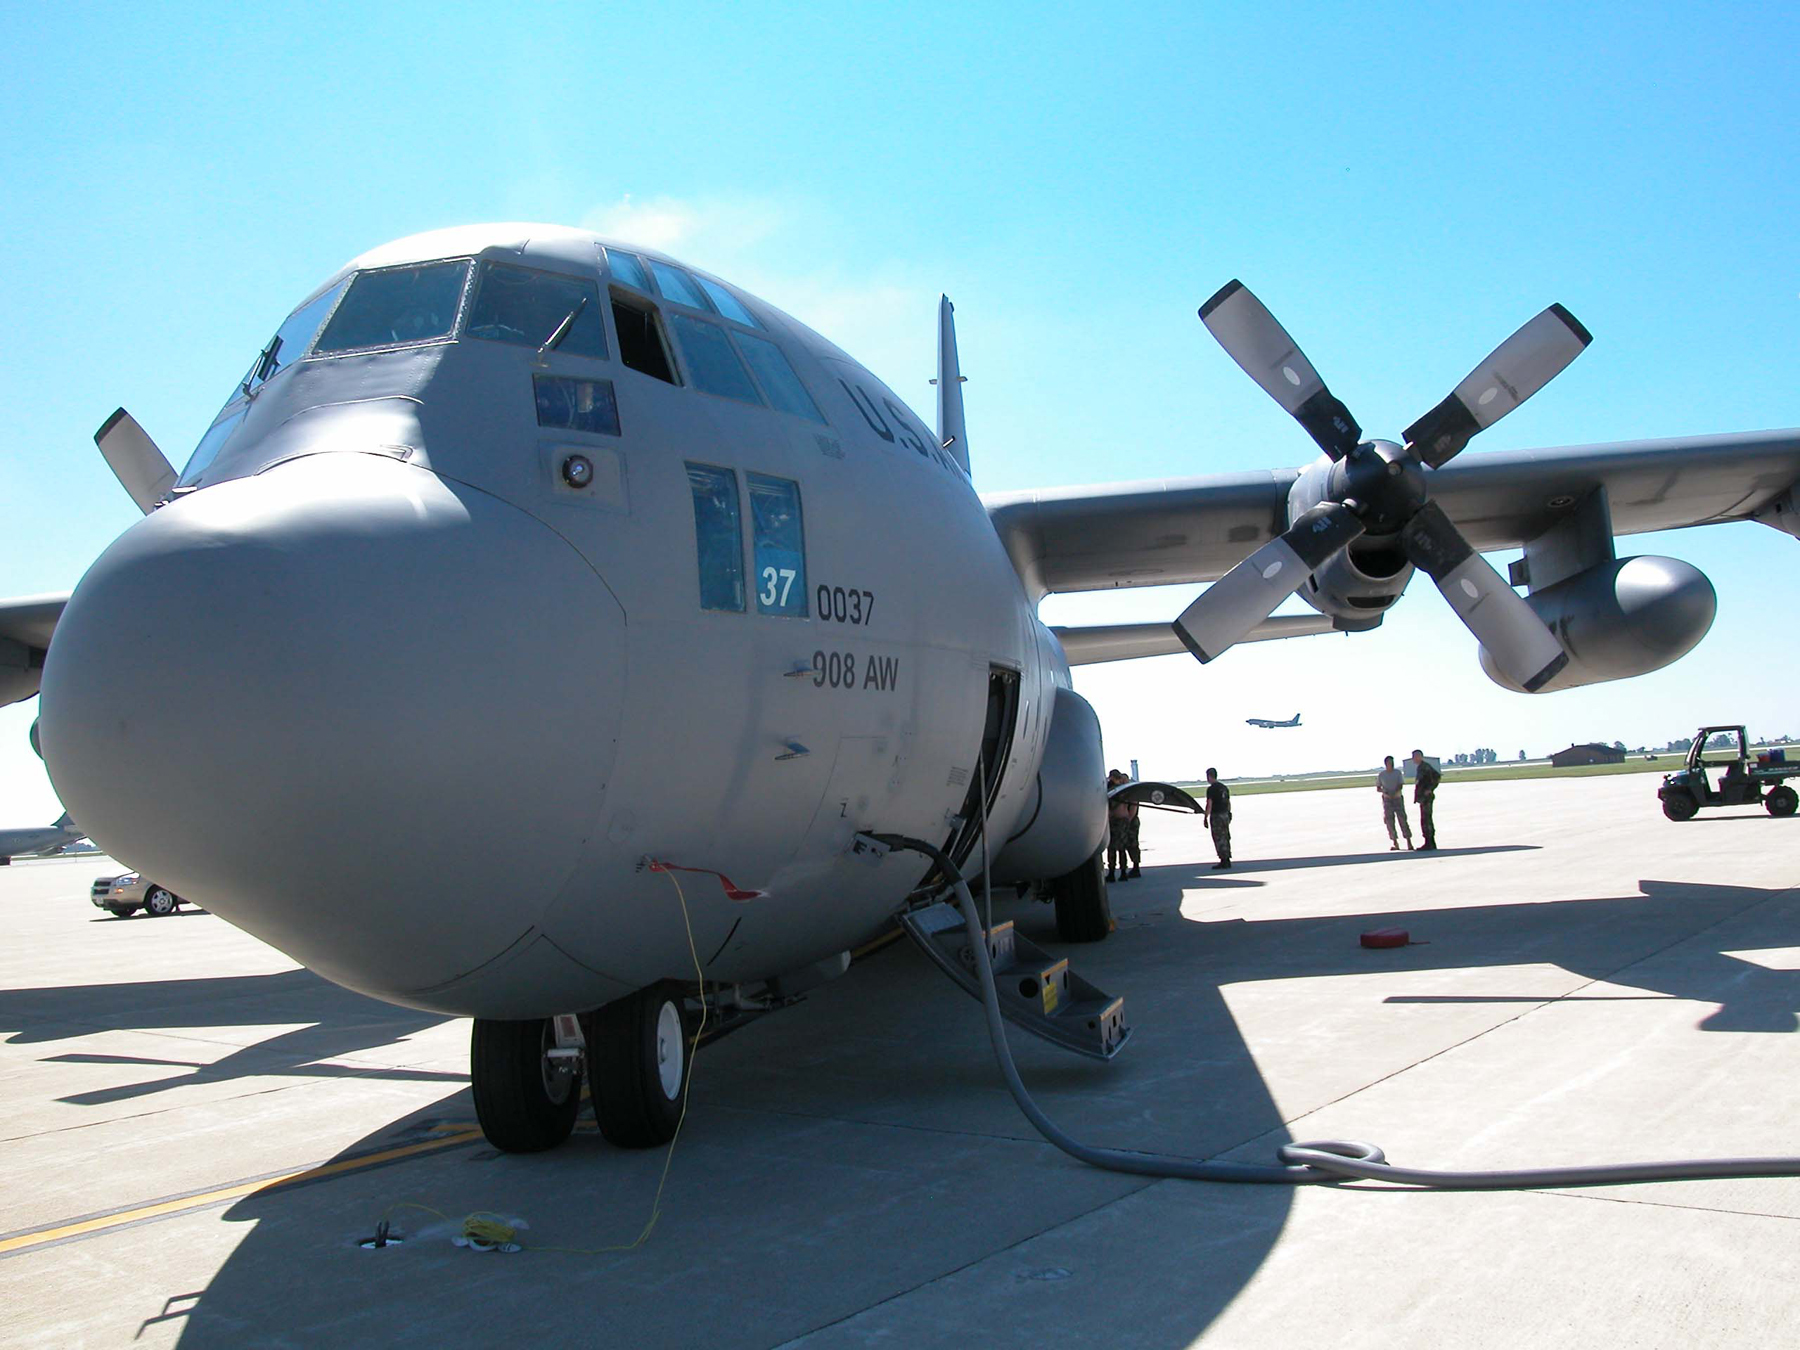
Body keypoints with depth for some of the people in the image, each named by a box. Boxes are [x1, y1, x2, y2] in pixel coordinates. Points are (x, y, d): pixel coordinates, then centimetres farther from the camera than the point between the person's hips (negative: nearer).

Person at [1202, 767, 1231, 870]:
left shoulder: (1211, 789, -12)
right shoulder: (1224, 787, 14)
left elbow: (1209, 804, -16)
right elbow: (1228, 803, 16)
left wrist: (1206, 817, -14)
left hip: (1216, 816, -8)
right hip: (1225, 815, 8)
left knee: (1219, 839, -4)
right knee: (1225, 838, 12)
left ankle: (1223, 861, -5)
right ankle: (1227, 861, 14)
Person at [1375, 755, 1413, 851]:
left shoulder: (1398, 773, 2)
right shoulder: (1381, 775, 5)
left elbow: (1401, 785, -6)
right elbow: (1378, 788, 9)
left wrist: (1397, 792, -25)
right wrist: (1384, 792, -12)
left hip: (1397, 798, -1)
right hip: (1387, 800, 1)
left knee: (1402, 819, -7)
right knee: (1389, 821, -3)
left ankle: (1409, 842, -5)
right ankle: (1395, 843, 3)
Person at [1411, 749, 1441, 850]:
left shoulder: (1425, 766, -12)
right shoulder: (1419, 767, 16)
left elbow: (1438, 777, -19)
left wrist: (1430, 789, -18)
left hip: (1426, 797, -10)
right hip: (1423, 798, 10)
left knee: (1425, 820, -11)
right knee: (1427, 820, 13)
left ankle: (1428, 843, -12)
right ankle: (1432, 843, 17)